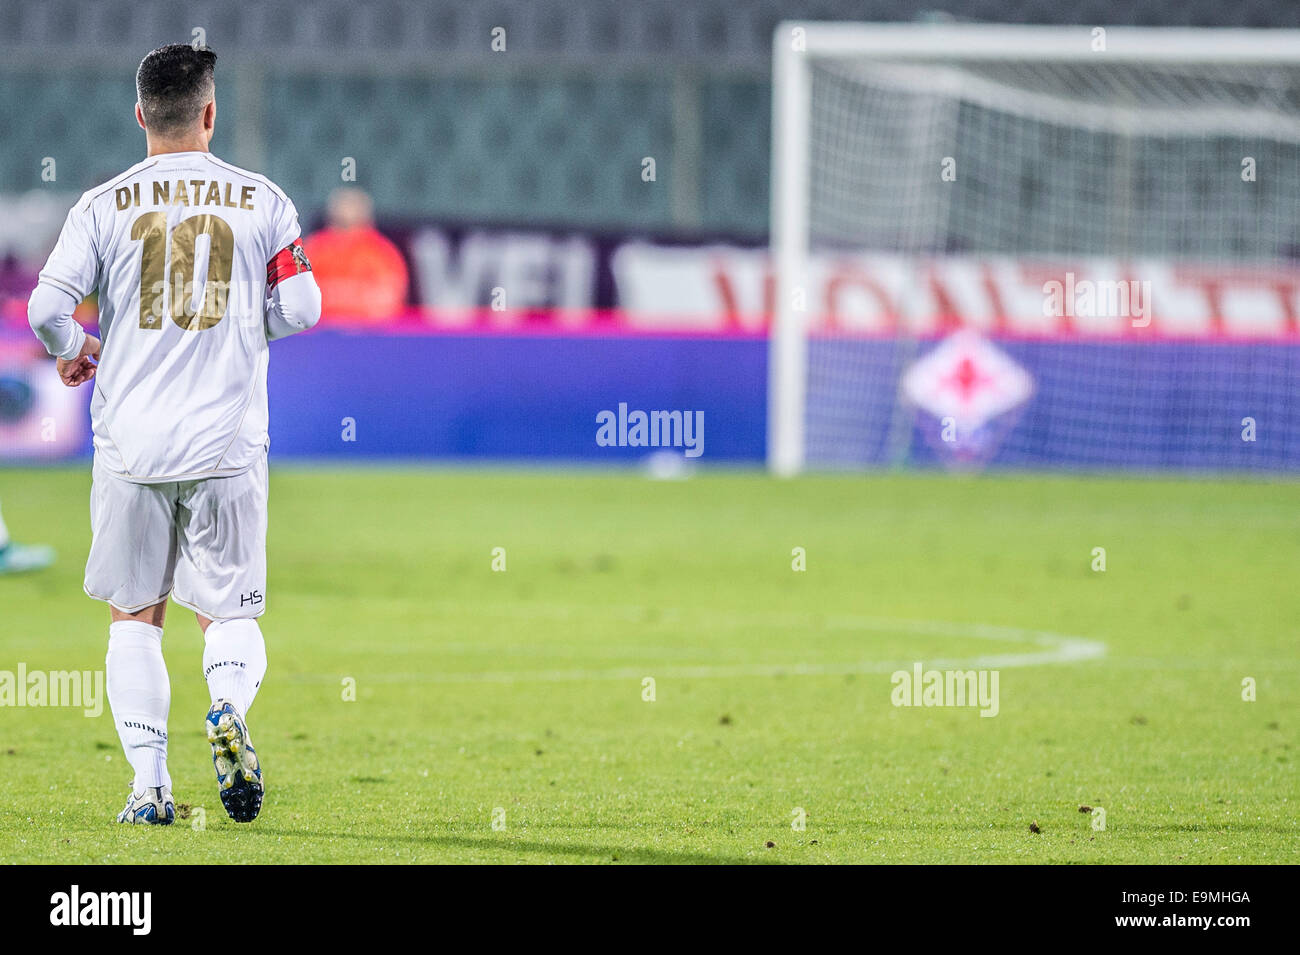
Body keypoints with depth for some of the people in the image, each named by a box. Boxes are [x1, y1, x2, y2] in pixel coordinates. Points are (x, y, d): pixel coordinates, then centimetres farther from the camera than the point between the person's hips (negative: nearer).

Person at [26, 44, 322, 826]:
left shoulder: (105, 205, -1)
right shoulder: (263, 201, 1)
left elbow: (48, 307, -7)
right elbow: (302, 309, 1)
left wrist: (75, 350, 15)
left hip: (132, 439, 0)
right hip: (227, 440, 0)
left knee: (134, 615, 11)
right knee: (228, 611, 8)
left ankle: (150, 783, 3)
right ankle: (230, 705, -25)